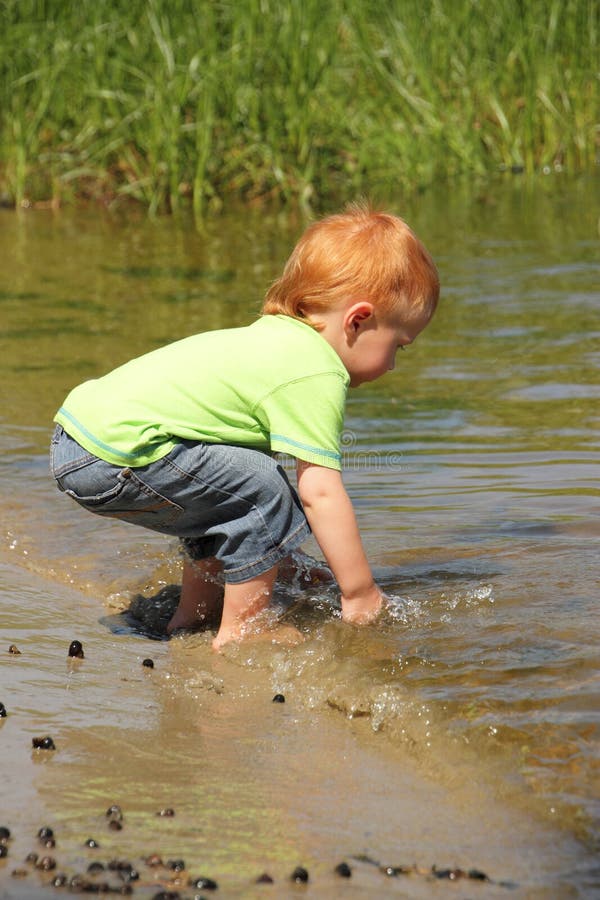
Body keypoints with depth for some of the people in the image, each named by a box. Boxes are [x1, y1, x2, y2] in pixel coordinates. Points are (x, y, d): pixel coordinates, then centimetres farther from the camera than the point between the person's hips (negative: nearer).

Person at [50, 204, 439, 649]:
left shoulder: (274, 338, 19)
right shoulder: (316, 375, -12)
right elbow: (321, 491, -16)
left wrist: (273, 545, 35)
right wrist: (360, 593, -10)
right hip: (117, 456, -11)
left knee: (227, 501, 25)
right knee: (264, 491, -11)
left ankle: (193, 617, 34)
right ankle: (237, 636, -2)